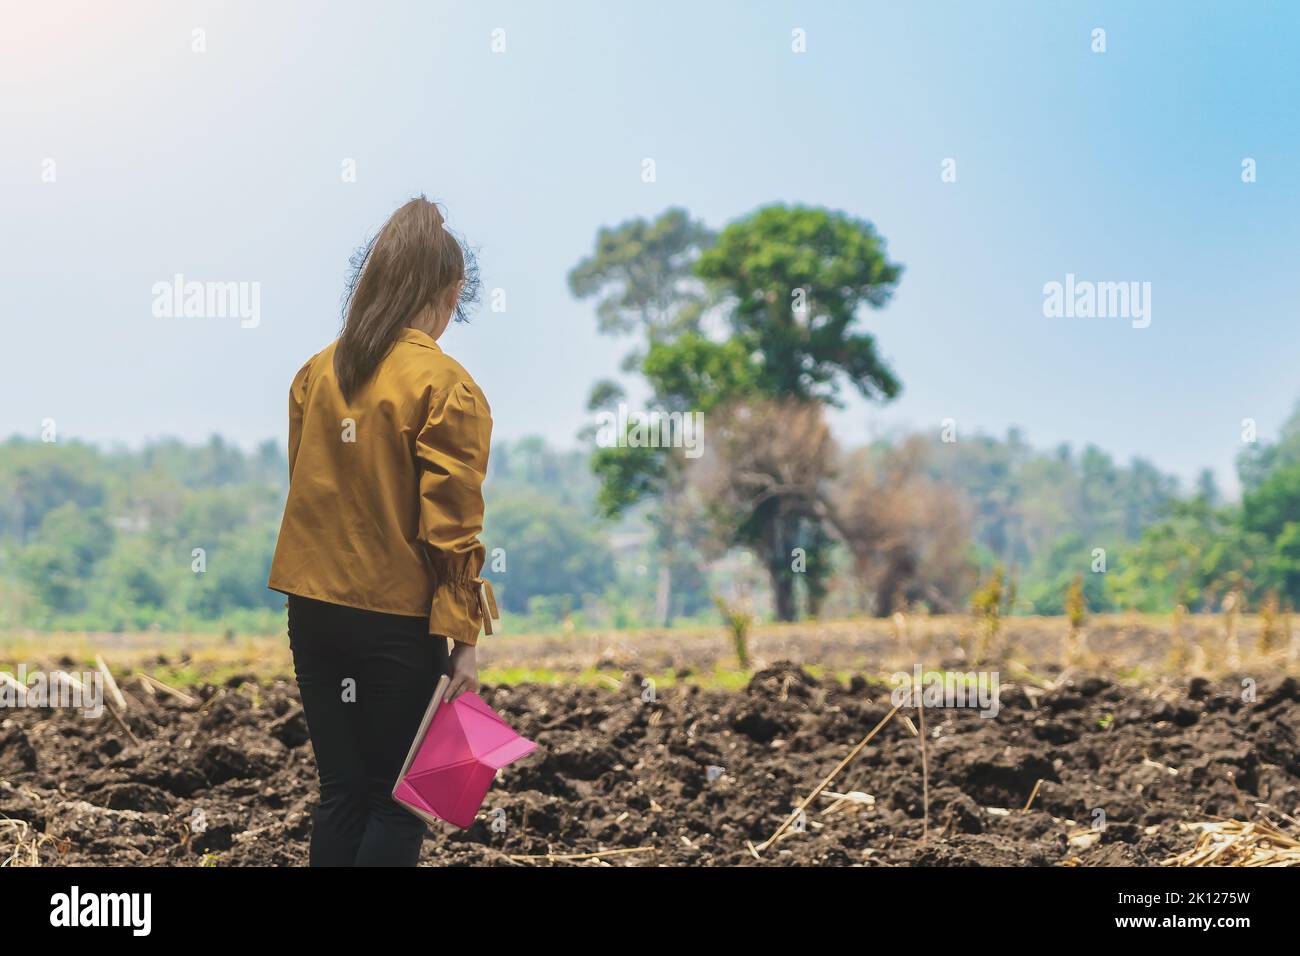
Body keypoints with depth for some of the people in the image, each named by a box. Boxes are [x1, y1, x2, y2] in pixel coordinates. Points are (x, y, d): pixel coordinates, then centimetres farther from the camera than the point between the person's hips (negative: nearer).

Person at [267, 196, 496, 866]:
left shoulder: (317, 372, 2)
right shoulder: (444, 386, -13)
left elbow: (304, 486, 9)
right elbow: (451, 525, -14)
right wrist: (464, 636, -9)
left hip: (314, 610, 5)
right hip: (398, 619, -5)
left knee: (339, 791, 14)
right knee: (396, 802, 6)